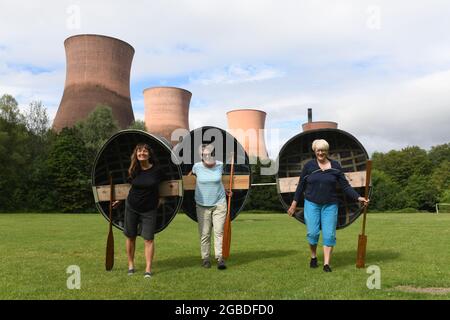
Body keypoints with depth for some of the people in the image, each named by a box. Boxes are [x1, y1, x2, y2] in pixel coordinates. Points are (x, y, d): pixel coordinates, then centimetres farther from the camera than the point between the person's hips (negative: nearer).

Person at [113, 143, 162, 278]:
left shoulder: (156, 170, -9)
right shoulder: (133, 170, -5)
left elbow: (161, 186, 10)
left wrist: (160, 198, 4)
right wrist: (120, 199, 13)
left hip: (149, 209, -2)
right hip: (131, 207, 2)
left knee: (148, 239, -4)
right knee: (130, 237, 10)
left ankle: (148, 269, 4)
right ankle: (130, 265, 26)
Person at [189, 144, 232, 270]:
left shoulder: (220, 165, -3)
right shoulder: (197, 166, -7)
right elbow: (192, 173, 18)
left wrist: (224, 190, 20)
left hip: (219, 203, 1)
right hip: (202, 205, 0)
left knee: (219, 231, -5)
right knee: (204, 233, 3)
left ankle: (220, 258, -1)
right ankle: (205, 258, 14)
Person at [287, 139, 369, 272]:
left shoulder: (335, 166, 0)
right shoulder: (309, 165, -1)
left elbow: (345, 185, 1)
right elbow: (301, 185, 4)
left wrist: (358, 197, -10)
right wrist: (294, 203, 5)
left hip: (330, 205, 1)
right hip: (311, 204, -1)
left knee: (329, 234, -3)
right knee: (313, 232, -4)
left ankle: (326, 264, 4)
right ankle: (313, 257, 21)